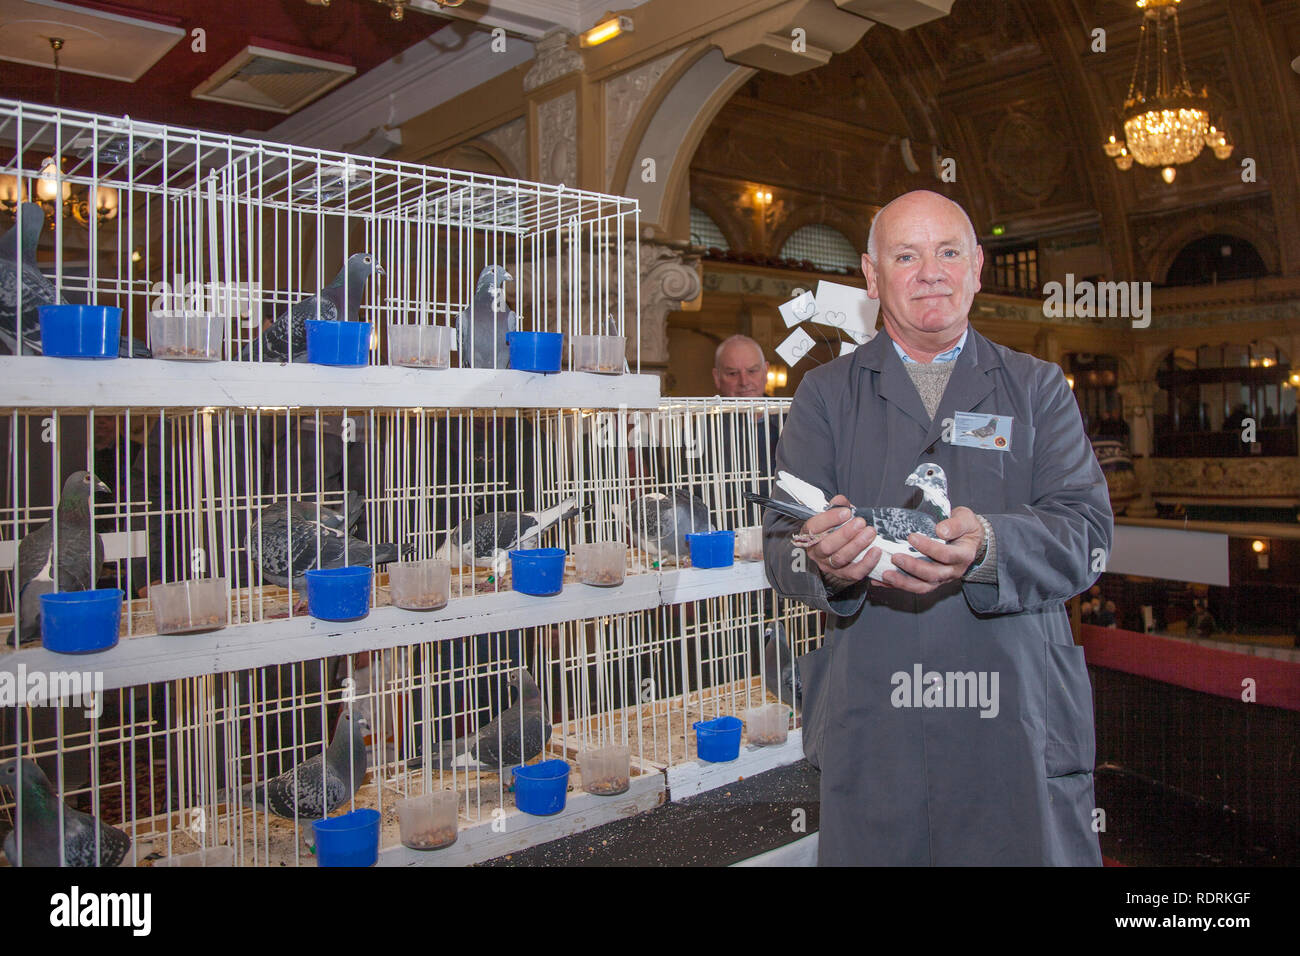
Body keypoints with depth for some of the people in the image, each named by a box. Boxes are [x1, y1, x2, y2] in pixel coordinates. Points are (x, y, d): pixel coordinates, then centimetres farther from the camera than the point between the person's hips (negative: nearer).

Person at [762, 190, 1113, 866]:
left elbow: (1087, 531, -3)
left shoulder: (1038, 388, 10)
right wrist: (821, 560, -24)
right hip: (871, 727, 0)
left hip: (1018, 728, 1)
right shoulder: (826, 393, 9)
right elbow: (781, 543, 0)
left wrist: (989, 546, -25)